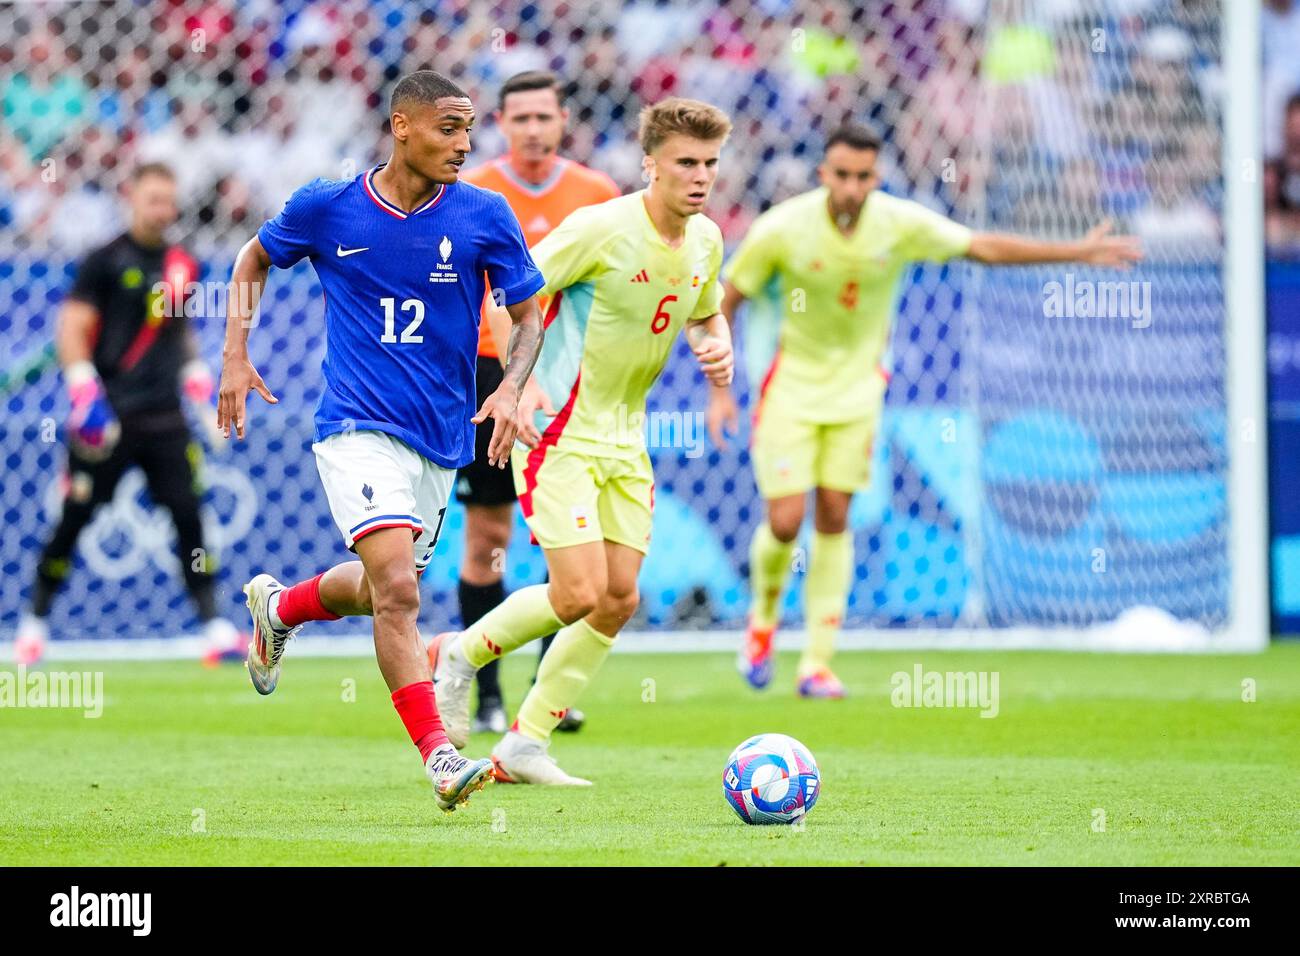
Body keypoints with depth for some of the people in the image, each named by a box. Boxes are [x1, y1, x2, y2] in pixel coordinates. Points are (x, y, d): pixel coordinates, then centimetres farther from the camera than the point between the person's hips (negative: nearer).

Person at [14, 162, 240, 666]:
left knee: (188, 513, -4)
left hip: (165, 416, 4)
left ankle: (215, 625, -4)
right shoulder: (106, 261, -3)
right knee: (74, 516, 1)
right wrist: (84, 392, -18)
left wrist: (194, 369, 13)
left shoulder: (183, 265, 13)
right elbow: (72, 331, -7)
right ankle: (35, 621, 14)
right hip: (109, 415, -4)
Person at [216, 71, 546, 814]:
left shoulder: (484, 217, -4)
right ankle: (440, 757, -21)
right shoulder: (326, 208, -6)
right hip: (358, 426, -4)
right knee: (397, 592, -21)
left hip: (443, 438, 4)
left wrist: (512, 390, -13)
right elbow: (255, 261, 14)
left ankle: (279, 607, 51)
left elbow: (529, 315, 5)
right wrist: (236, 357, 5)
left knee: (380, 590, 19)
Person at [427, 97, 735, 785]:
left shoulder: (705, 241, 4)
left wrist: (715, 346, 0)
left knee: (619, 598, 3)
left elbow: (705, 314, 24)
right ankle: (460, 655, 12)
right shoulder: (601, 228, -18)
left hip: (623, 441, 8)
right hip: (558, 434, -8)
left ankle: (524, 748, 14)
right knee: (580, 595, -16)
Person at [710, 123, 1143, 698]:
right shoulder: (781, 229, -19)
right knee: (785, 521, -10)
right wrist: (720, 391, -11)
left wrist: (1077, 252, -5)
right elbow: (723, 302, -8)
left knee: (834, 521, 1)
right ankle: (763, 618, 21)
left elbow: (985, 248, -2)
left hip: (856, 386, 2)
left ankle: (816, 663, 6)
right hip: (792, 385, -2)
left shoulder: (901, 224, -13)